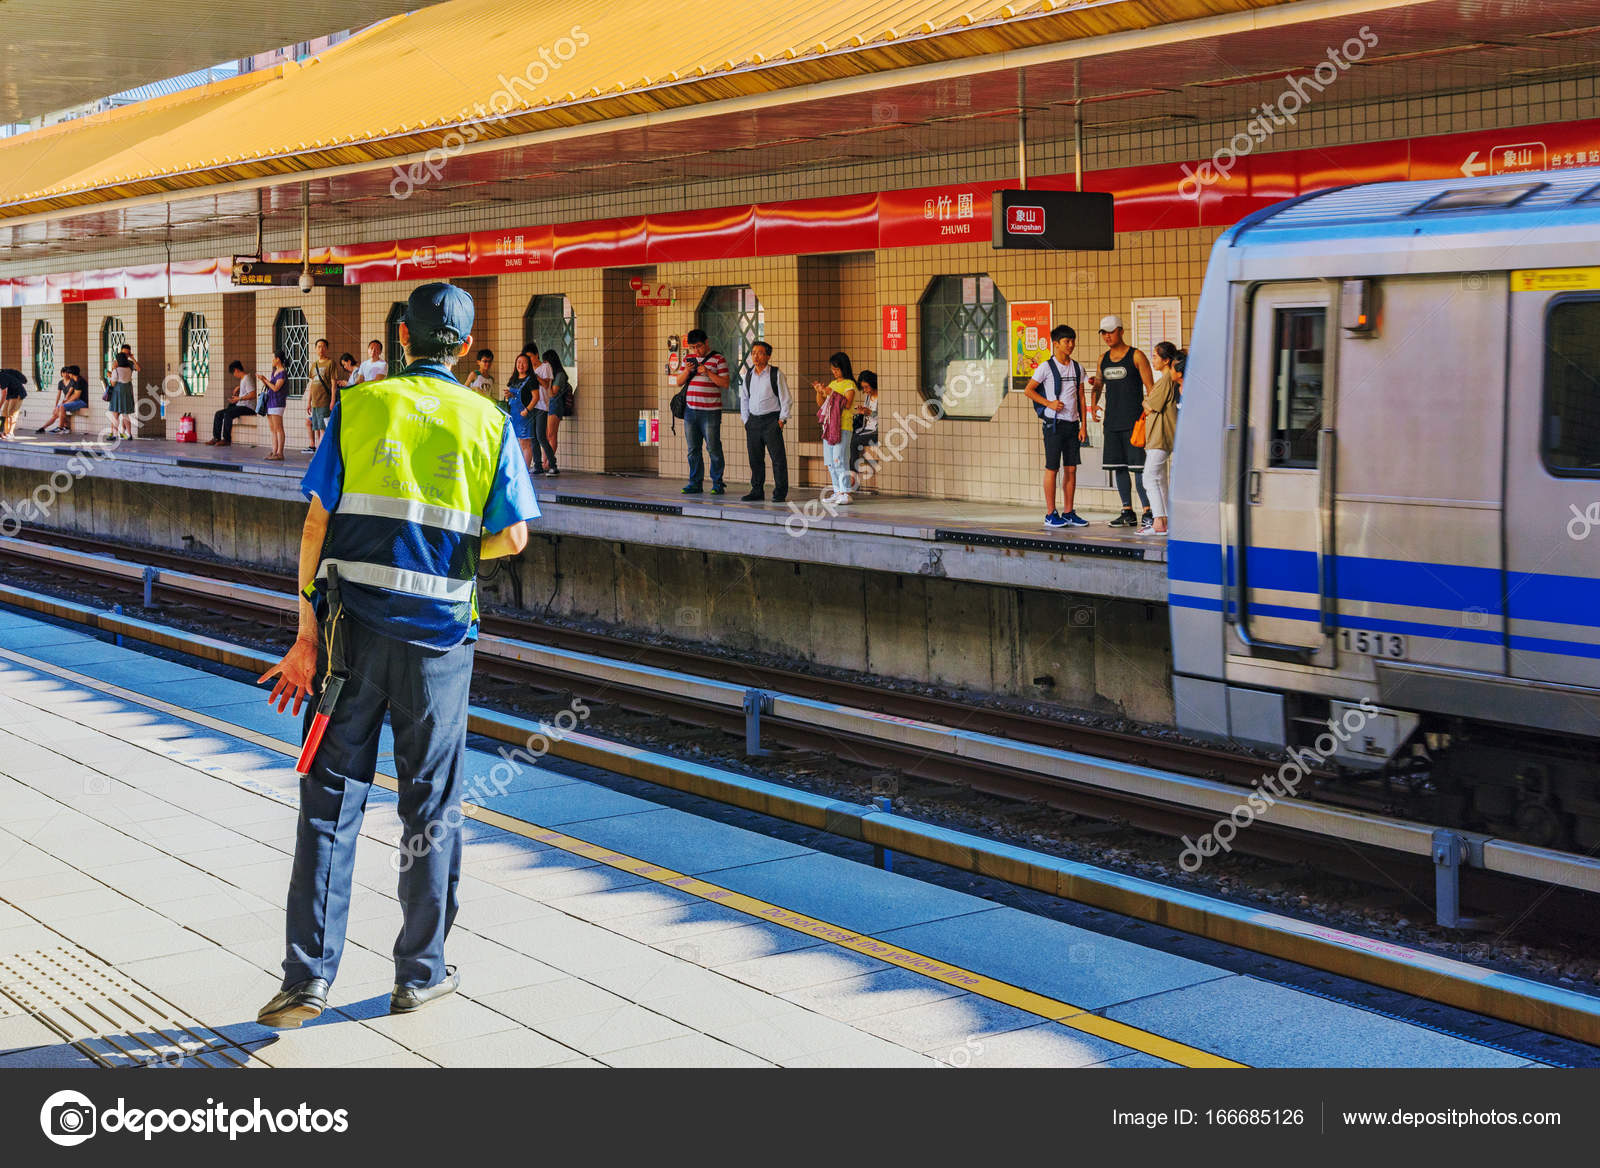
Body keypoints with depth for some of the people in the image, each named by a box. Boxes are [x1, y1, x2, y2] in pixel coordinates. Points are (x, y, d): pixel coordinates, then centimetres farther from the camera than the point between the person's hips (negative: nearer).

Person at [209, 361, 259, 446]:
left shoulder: (247, 379, -13)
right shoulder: (242, 379, 18)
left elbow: (253, 395, -24)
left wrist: (239, 398, -24)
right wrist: (238, 388, 28)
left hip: (247, 407, -10)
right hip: (239, 405, 10)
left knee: (227, 413, -32)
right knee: (218, 414, 2)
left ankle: (227, 440, -28)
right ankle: (216, 438, -2)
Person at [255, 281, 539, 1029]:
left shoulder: (358, 406, 4)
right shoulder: (487, 423, 4)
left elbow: (317, 524, -1)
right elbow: (512, 537, -1)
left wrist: (307, 634, 2)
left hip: (352, 623, 0)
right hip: (437, 630, 0)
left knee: (330, 800, 5)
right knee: (429, 807, 10)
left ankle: (308, 977, 3)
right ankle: (420, 973, 19)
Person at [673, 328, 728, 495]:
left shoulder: (718, 359, -2)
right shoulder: (689, 358, 14)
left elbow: (725, 383, -8)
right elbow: (678, 382, 13)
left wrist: (708, 372, -17)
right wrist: (687, 371, -6)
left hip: (710, 412, -5)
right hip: (690, 411, 5)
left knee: (713, 449, -4)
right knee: (693, 449, 7)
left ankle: (717, 484, 2)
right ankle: (695, 483, 13)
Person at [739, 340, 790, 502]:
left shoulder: (776, 374, -4)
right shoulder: (748, 375, 10)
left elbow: (786, 398, -3)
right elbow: (744, 398, 18)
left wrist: (781, 419, -7)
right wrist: (746, 420, 11)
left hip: (771, 420, -5)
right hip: (753, 421, 5)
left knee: (778, 457, -4)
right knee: (755, 458, 7)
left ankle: (780, 493, 1)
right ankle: (757, 491, 14)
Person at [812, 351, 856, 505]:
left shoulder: (849, 384, -3)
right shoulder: (832, 384, 18)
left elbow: (847, 404, -16)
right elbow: (821, 404, 19)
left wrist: (832, 393, -20)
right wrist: (819, 391, 3)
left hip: (843, 426, -8)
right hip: (828, 426, 8)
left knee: (840, 460, -14)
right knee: (830, 462, 6)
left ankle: (846, 493, -14)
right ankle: (837, 492, 11)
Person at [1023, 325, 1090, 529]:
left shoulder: (1077, 368, 10)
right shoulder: (1046, 367, -5)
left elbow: (1081, 398, 13)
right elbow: (1028, 390, -2)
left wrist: (1083, 425, 7)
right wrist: (1049, 403, -13)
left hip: (1072, 424, 5)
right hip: (1054, 423, -5)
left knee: (1071, 469, 6)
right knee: (1052, 468, -3)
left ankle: (1068, 513, 12)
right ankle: (1050, 514, 2)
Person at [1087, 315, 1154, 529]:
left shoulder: (1136, 356, -4)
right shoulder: (1103, 359, 13)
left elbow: (1150, 388, -5)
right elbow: (1099, 384, 25)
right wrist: (1093, 403, 4)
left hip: (1133, 420, -6)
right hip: (1112, 421, 6)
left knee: (1138, 466, -10)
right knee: (1118, 466, 7)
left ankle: (1148, 512, -9)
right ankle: (1128, 513, 14)